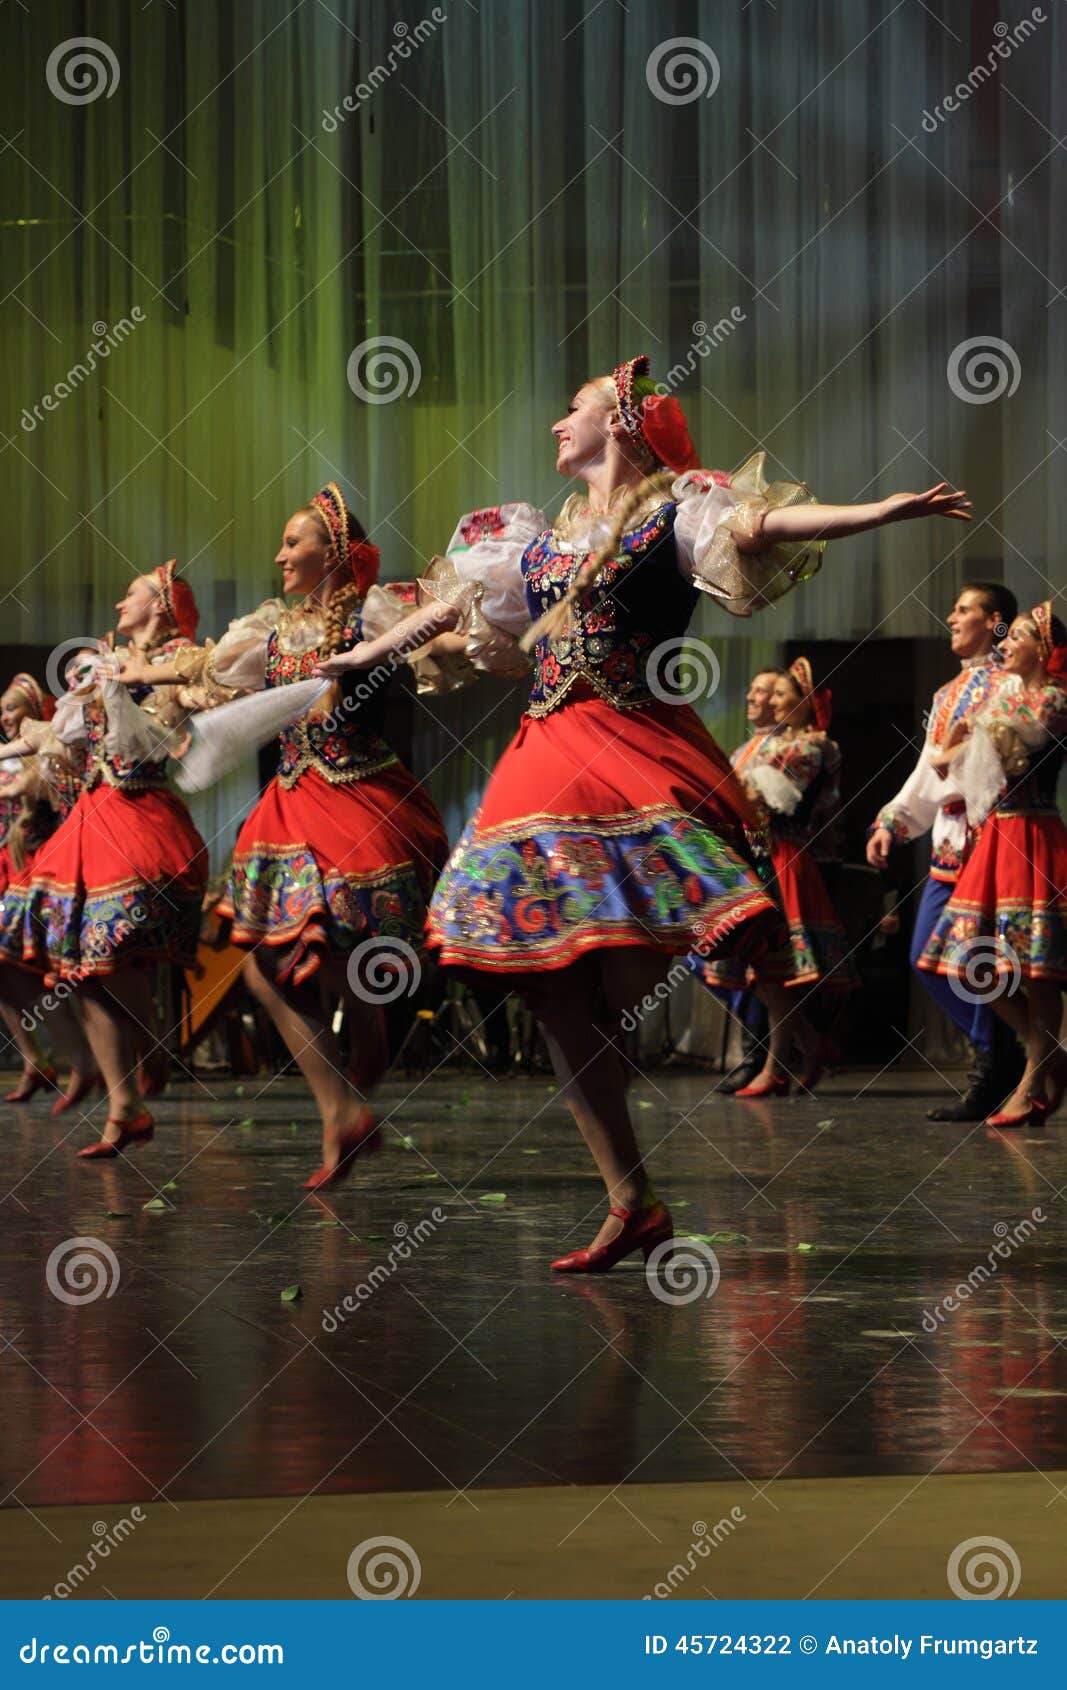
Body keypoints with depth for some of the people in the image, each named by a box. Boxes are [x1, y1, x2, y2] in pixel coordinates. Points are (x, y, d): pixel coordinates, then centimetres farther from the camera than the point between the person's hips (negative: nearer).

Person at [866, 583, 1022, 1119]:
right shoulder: (947, 695, 23)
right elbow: (927, 774, 23)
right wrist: (891, 822, 13)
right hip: (949, 838, 9)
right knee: (927, 957, 4)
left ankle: (990, 1076, -4)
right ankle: (1000, 1054, 12)